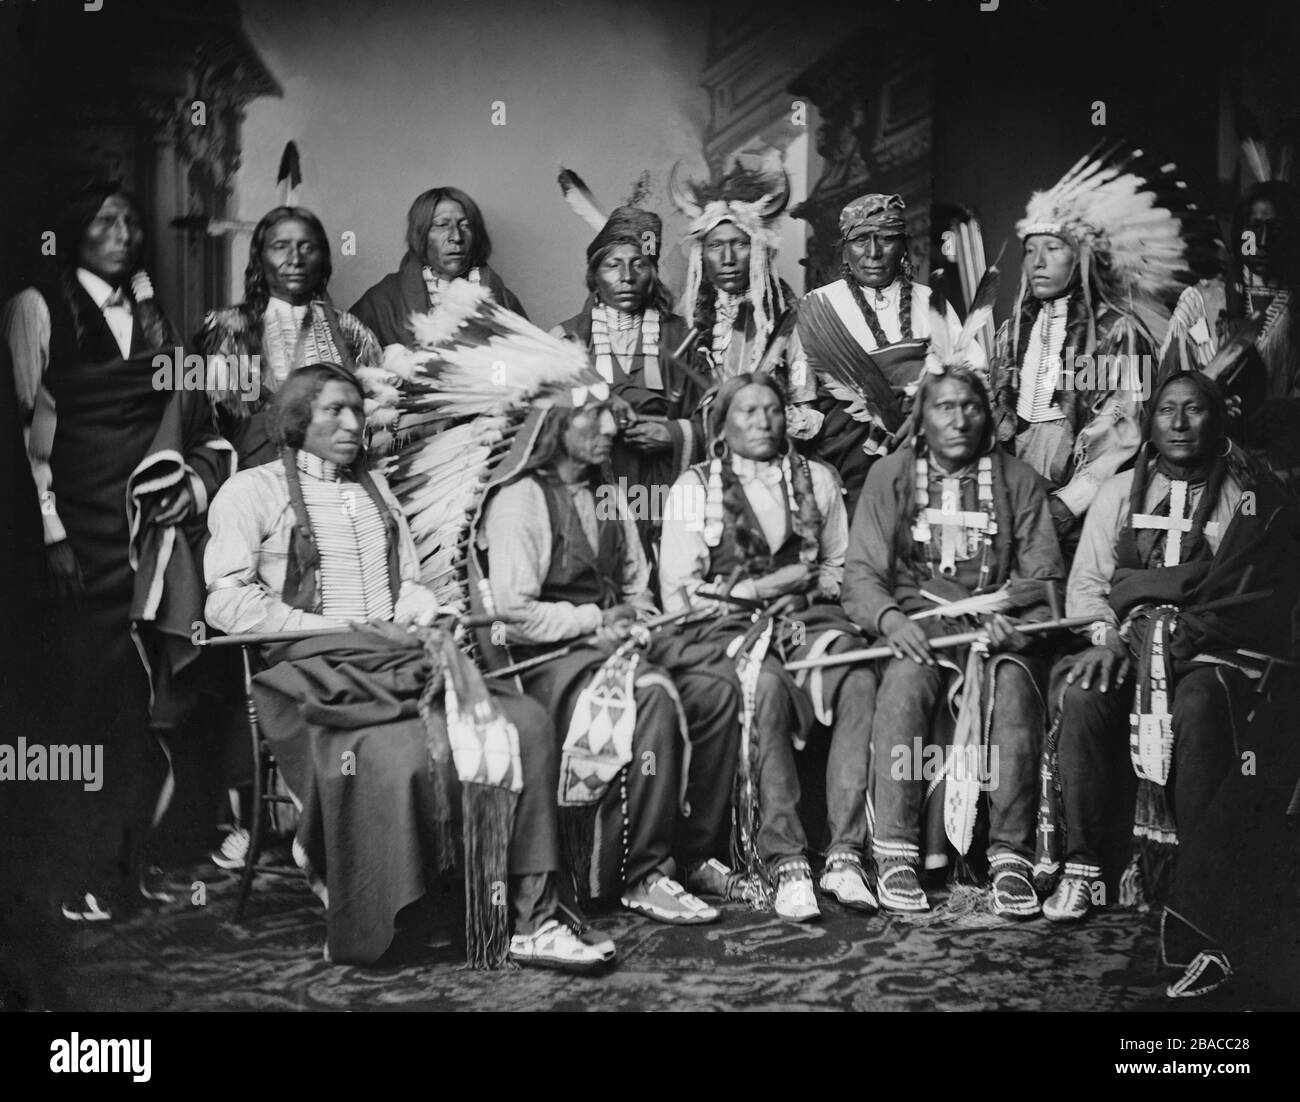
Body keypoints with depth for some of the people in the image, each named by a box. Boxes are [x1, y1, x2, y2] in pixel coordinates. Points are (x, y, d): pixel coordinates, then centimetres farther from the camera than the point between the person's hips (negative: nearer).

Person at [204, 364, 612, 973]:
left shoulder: (374, 487, 27)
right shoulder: (252, 491, 7)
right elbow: (227, 603, -5)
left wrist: (418, 621, -1)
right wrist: (346, 627, -11)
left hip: (398, 659, 6)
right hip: (314, 669, -5)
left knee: (525, 723, -21)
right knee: (400, 752, -37)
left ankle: (529, 921, -21)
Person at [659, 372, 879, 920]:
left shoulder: (817, 479, 20)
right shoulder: (694, 487, 9)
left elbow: (843, 567, 19)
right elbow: (678, 593, 0)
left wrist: (811, 586, -2)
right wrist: (759, 588, -7)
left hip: (809, 616, 3)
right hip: (729, 627, -3)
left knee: (860, 680, -31)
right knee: (766, 684, -37)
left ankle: (845, 854, -31)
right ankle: (783, 861, -33)